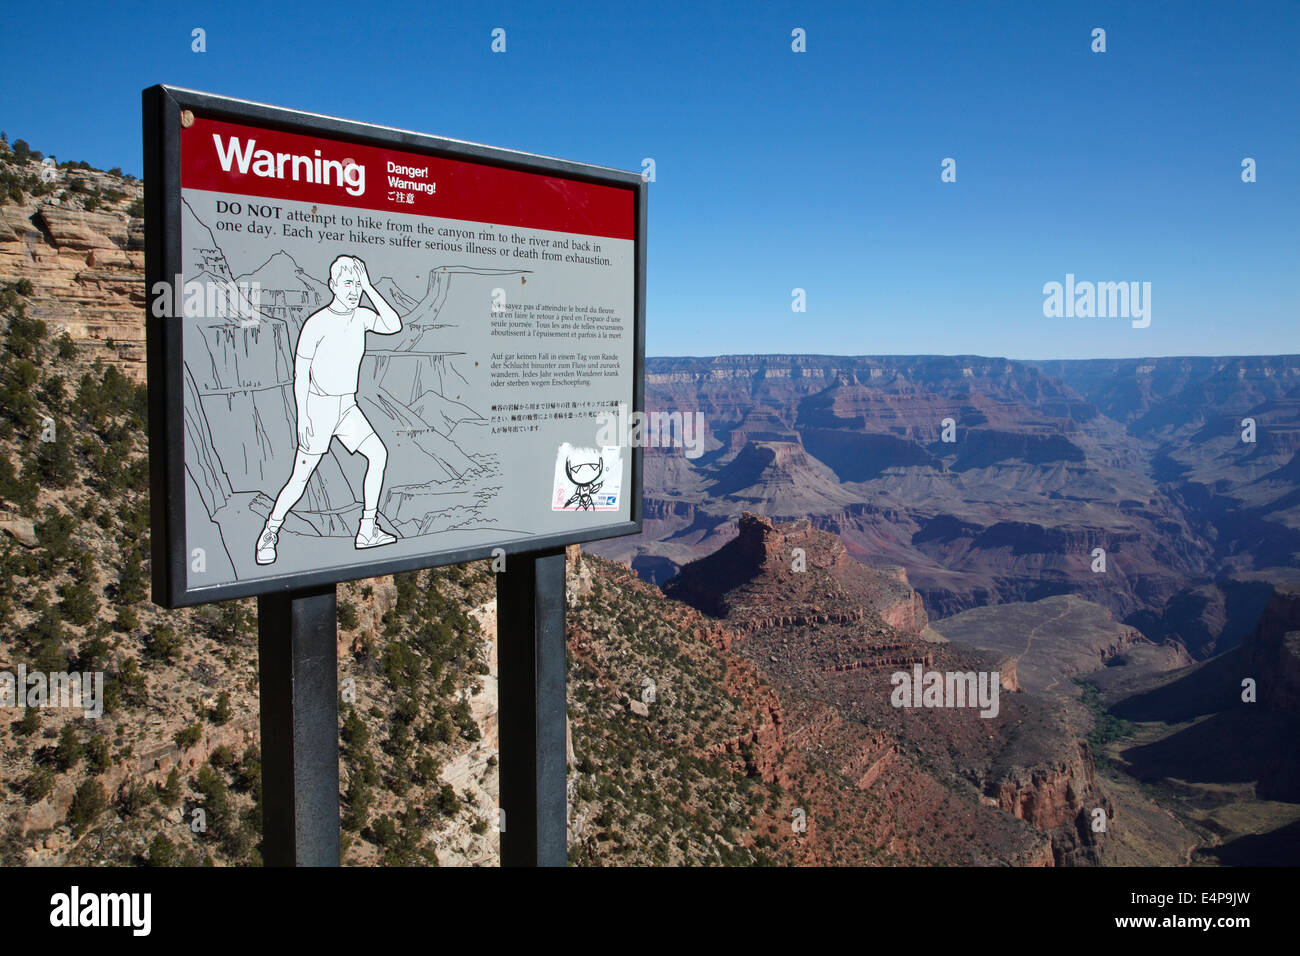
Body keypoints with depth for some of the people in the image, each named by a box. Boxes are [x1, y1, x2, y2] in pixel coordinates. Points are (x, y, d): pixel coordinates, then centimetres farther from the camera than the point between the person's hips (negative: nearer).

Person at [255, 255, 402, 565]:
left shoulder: (361, 316, 4)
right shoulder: (316, 323, -12)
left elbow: (393, 326, -14)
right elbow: (300, 374, -10)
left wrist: (369, 287, -14)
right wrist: (302, 417, -15)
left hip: (348, 405, 6)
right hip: (318, 404, -6)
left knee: (378, 453, -3)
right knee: (301, 477, -4)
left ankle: (367, 530, 3)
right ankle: (270, 533, 15)